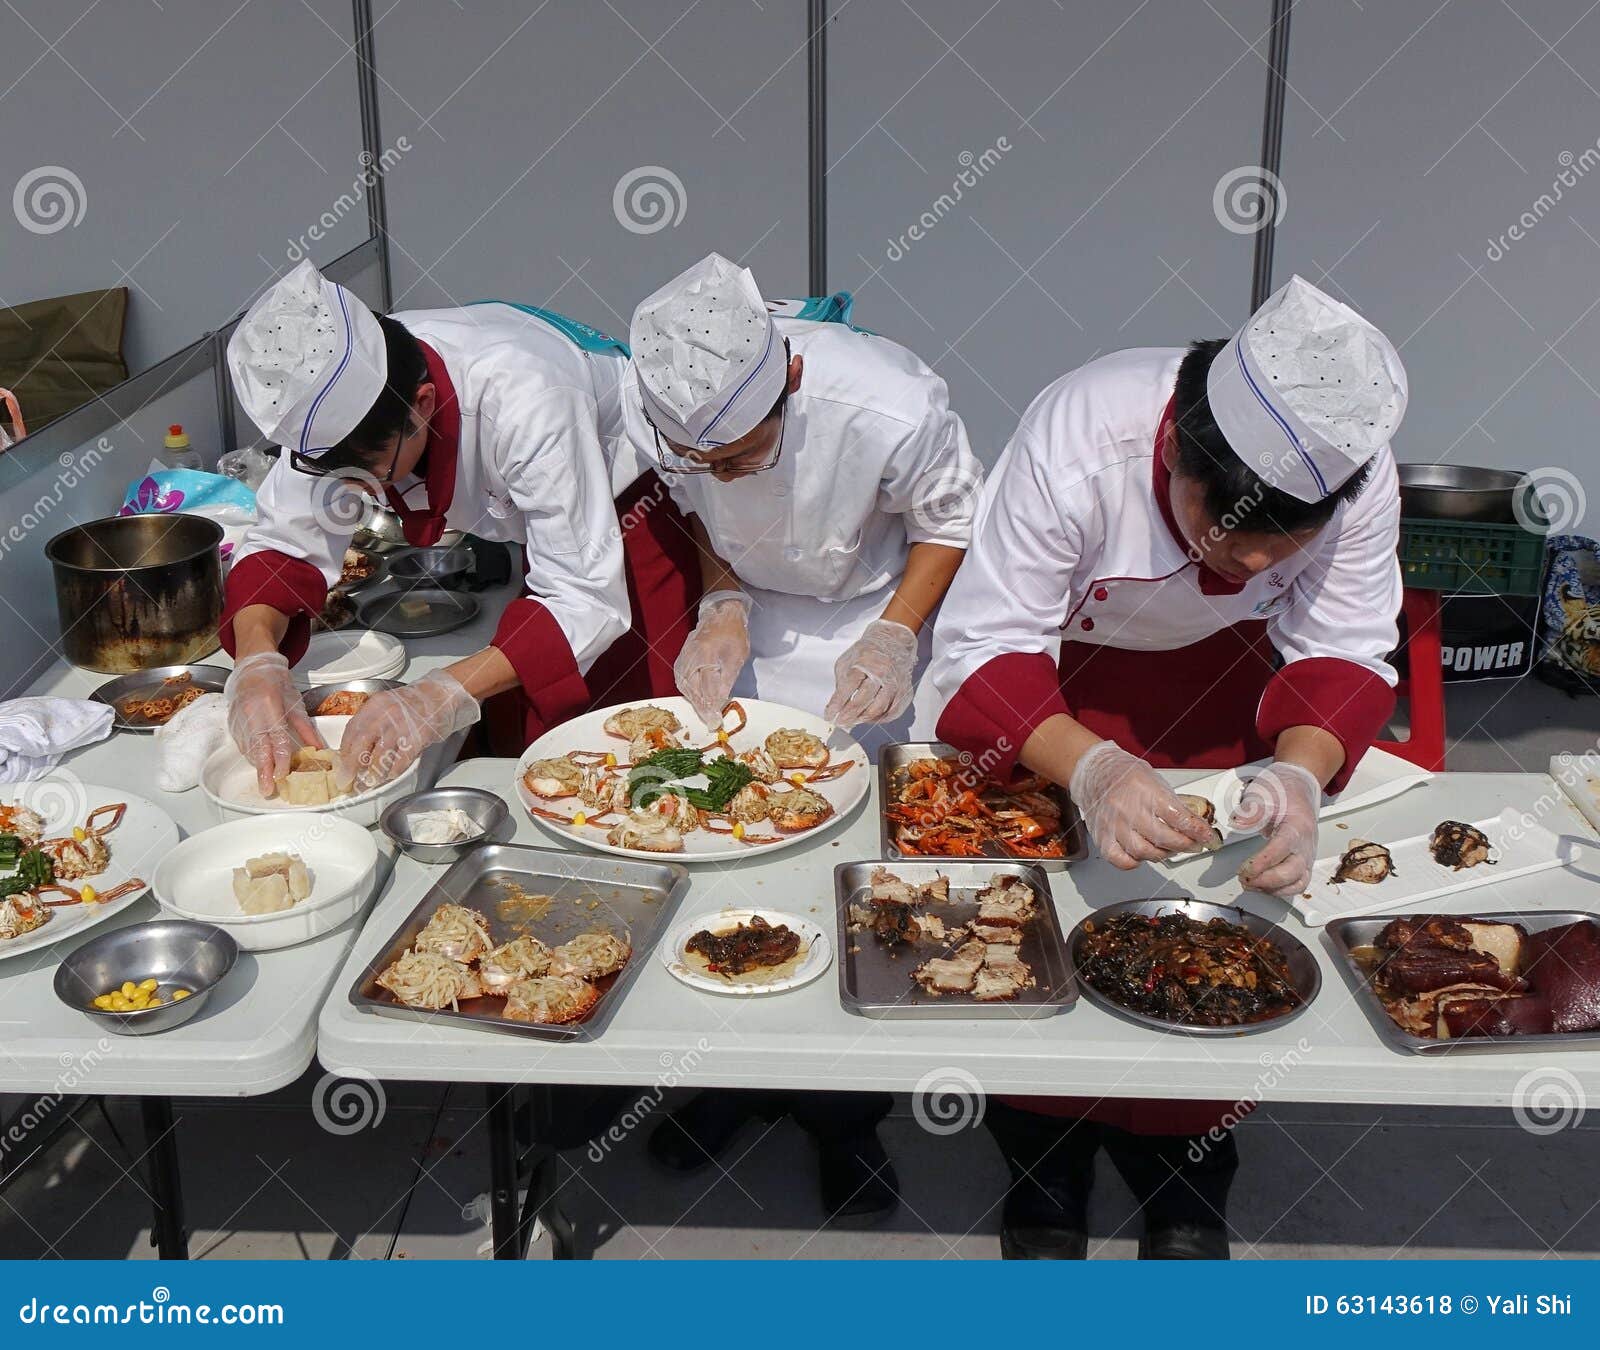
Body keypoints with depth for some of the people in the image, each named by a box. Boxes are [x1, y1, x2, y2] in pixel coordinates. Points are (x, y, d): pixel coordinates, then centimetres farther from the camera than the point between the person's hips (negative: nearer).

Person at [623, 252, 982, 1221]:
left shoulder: (895, 410, -35)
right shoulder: (650, 407, -24)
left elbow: (951, 519, -14)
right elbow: (694, 510, -2)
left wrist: (897, 635, -24)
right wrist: (726, 605, -17)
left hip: (879, 606, -3)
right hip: (750, 605, 3)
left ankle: (846, 1112, 14)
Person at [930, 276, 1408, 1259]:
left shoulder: (1359, 476, -26)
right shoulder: (1076, 443, -36)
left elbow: (1345, 656, -17)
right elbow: (986, 646, -32)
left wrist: (1300, 773, -39)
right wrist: (1091, 768, -50)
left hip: (1223, 666, 3)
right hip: (1061, 661, -2)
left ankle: (1187, 1167, 15)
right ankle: (1046, 1164, 13)